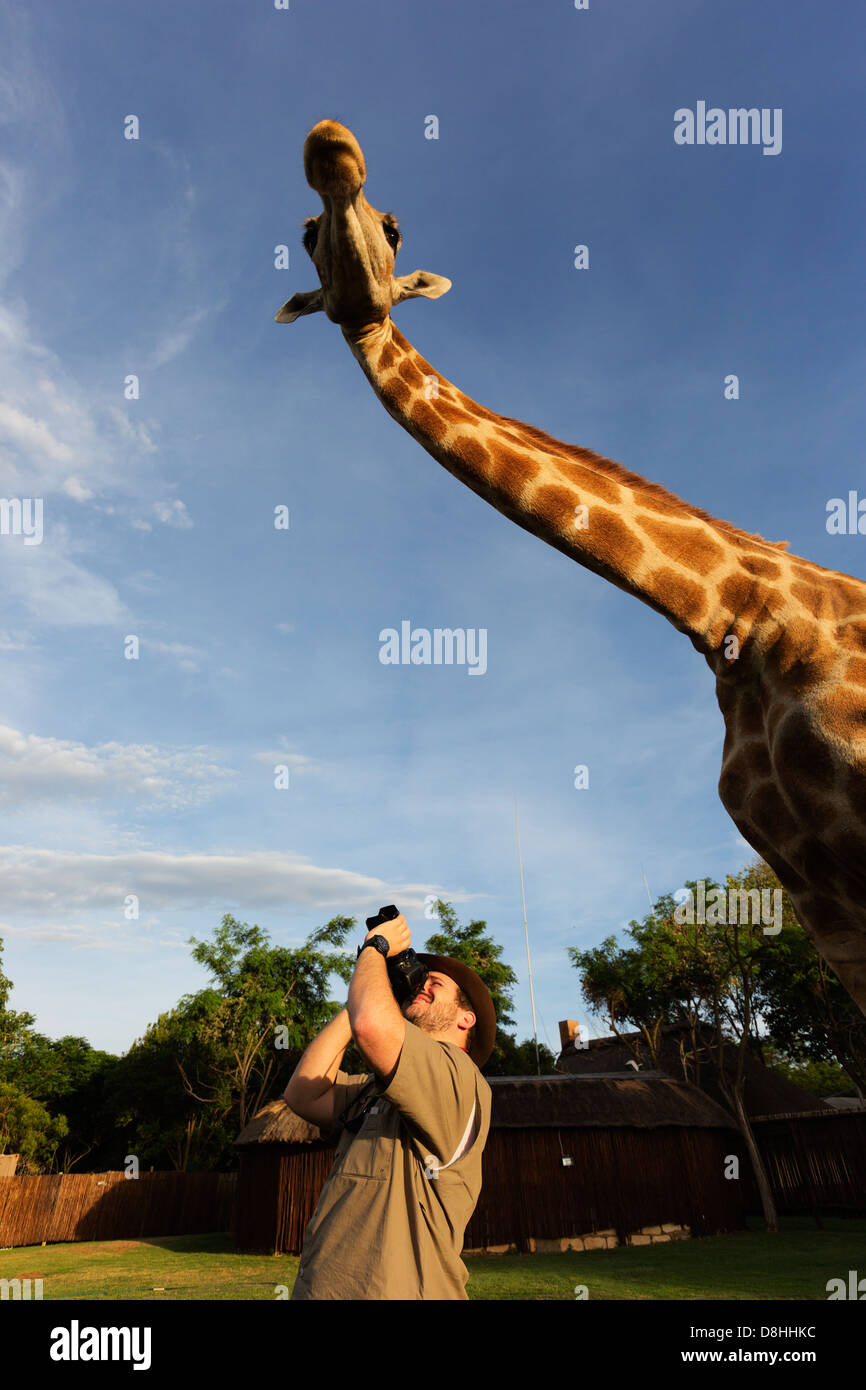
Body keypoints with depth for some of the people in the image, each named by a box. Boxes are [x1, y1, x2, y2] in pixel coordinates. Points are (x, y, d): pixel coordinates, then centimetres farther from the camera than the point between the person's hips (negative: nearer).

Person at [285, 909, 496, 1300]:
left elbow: (372, 1024, -30)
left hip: (390, 1289, -8)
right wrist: (360, 994, 8)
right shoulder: (374, 1089, 15)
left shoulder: (459, 1078, -14)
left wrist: (375, 946, -10)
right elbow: (303, 1095, 5)